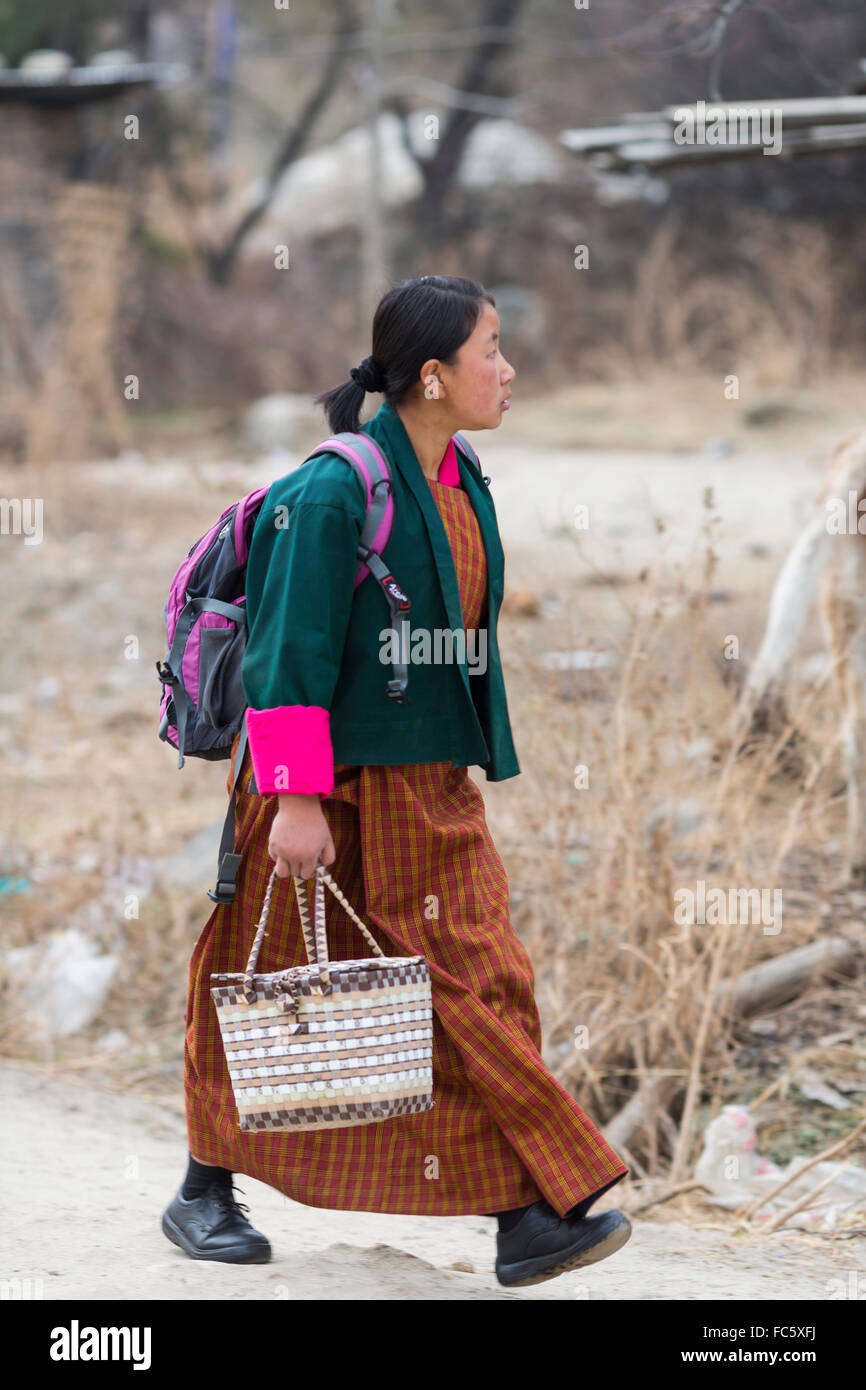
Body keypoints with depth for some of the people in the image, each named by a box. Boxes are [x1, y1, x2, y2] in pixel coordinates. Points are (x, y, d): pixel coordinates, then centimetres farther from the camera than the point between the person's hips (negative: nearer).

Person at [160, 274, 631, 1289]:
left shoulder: (462, 484, 7)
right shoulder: (335, 493, -18)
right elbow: (292, 650, -19)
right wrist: (296, 798, -21)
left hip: (432, 785, 7)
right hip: (333, 781, -7)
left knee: (478, 984, -2)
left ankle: (527, 1219, -3)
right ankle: (206, 1194, 26)